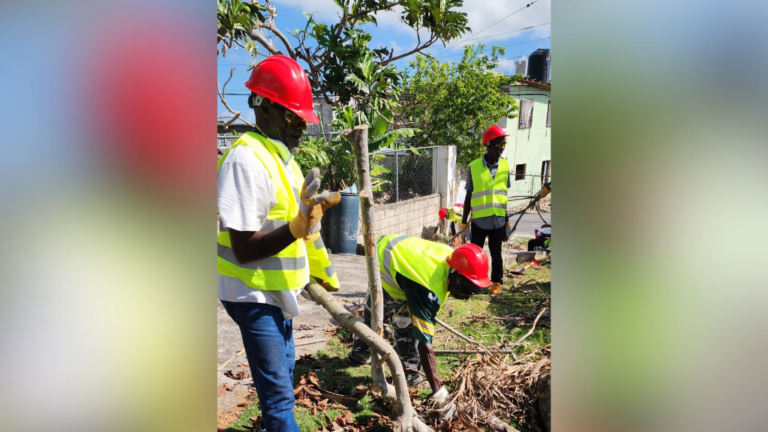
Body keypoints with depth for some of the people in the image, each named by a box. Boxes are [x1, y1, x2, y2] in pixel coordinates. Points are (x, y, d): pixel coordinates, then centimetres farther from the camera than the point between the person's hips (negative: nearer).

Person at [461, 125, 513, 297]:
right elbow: (469, 196, 0)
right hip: (479, 220, -2)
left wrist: (507, 221, 10)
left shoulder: (505, 165, 2)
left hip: (498, 220, 2)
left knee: (496, 254, 13)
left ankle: (496, 283, 28)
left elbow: (505, 195, 8)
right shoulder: (474, 167, -6)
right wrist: (464, 222, 0)